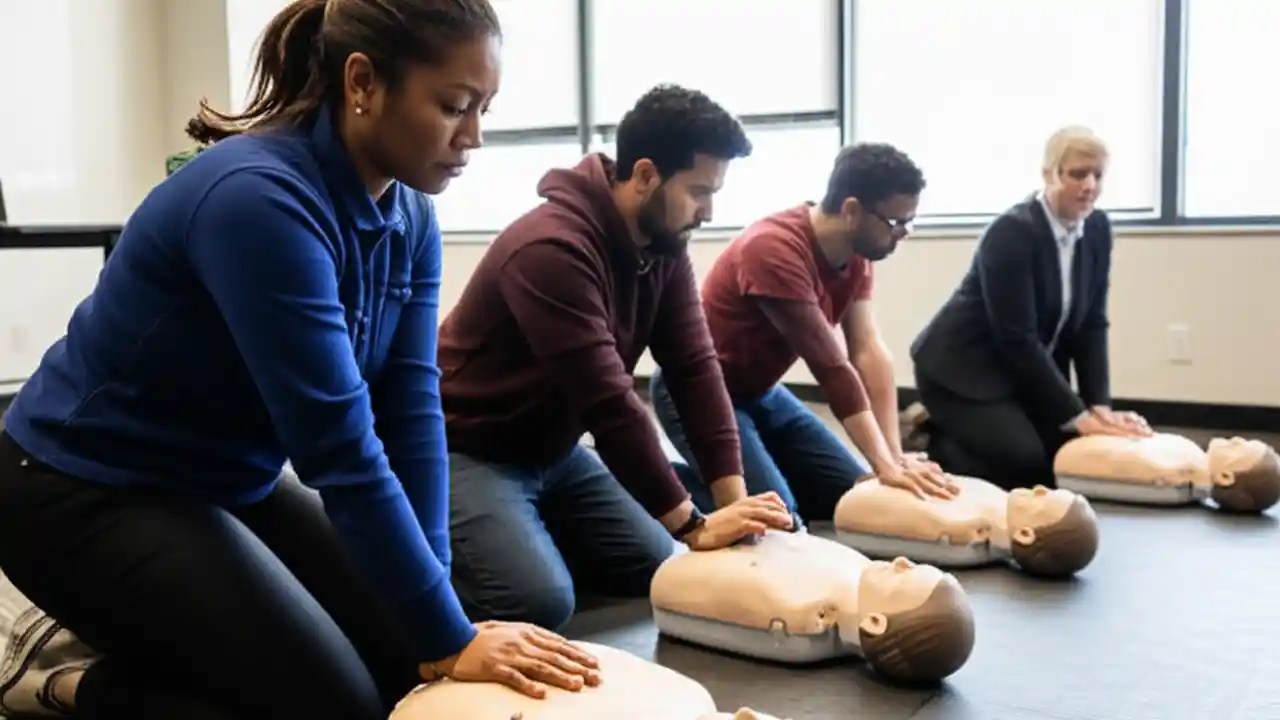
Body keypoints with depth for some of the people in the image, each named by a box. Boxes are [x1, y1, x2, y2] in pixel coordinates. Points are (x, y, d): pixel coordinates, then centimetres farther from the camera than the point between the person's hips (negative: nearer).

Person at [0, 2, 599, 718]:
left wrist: (437, 620, -14)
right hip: (87, 492, -8)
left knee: (404, 655, 8)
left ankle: (129, 642, 18)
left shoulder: (409, 215, -5)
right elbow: (340, 449, -33)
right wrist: (450, 641, -27)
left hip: (228, 484, 8)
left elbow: (412, 413, -9)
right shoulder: (262, 201, -31)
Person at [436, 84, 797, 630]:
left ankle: (531, 542, 20)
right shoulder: (552, 248, -30)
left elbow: (695, 368, -6)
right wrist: (694, 526, -28)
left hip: (555, 452, 9)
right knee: (540, 601, -24)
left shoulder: (664, 246, -3)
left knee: (662, 571, 5)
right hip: (469, 453, -8)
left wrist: (733, 497, -15)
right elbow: (608, 402, -32)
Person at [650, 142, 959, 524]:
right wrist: (886, 465, -31)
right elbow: (831, 367, -32)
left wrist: (896, 456, -21)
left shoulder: (856, 254, -4)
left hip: (762, 391, 9)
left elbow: (870, 352, -12)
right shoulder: (776, 250, -30)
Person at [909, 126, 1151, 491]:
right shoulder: (1012, 232, -24)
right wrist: (1077, 416, -24)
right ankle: (934, 445, 4)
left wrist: (1099, 406, -11)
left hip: (1027, 369, 8)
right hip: (962, 367, -8)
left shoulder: (1098, 230, -2)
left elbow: (1092, 324, 0)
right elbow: (1017, 337, -26)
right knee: (1024, 460, -23)